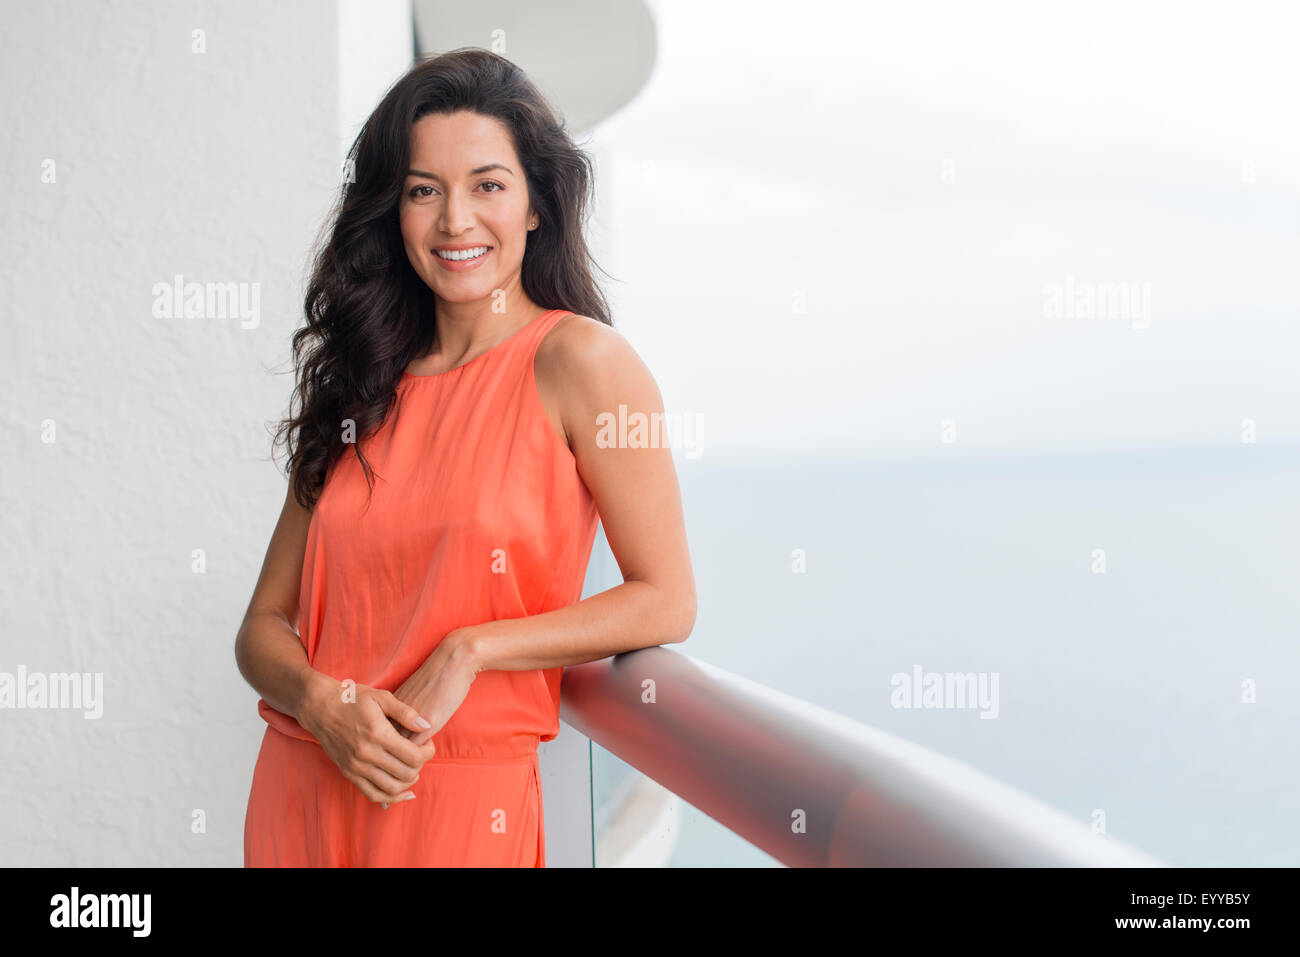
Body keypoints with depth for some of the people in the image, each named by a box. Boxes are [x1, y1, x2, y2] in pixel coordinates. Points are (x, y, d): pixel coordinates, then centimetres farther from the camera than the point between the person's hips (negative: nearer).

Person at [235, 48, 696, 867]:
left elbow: (665, 603, -9)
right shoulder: (362, 385, 7)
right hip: (301, 791, 4)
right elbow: (266, 623, 7)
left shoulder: (577, 359, -6)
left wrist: (470, 651, -14)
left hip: (463, 799, -4)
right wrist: (322, 702, -12)